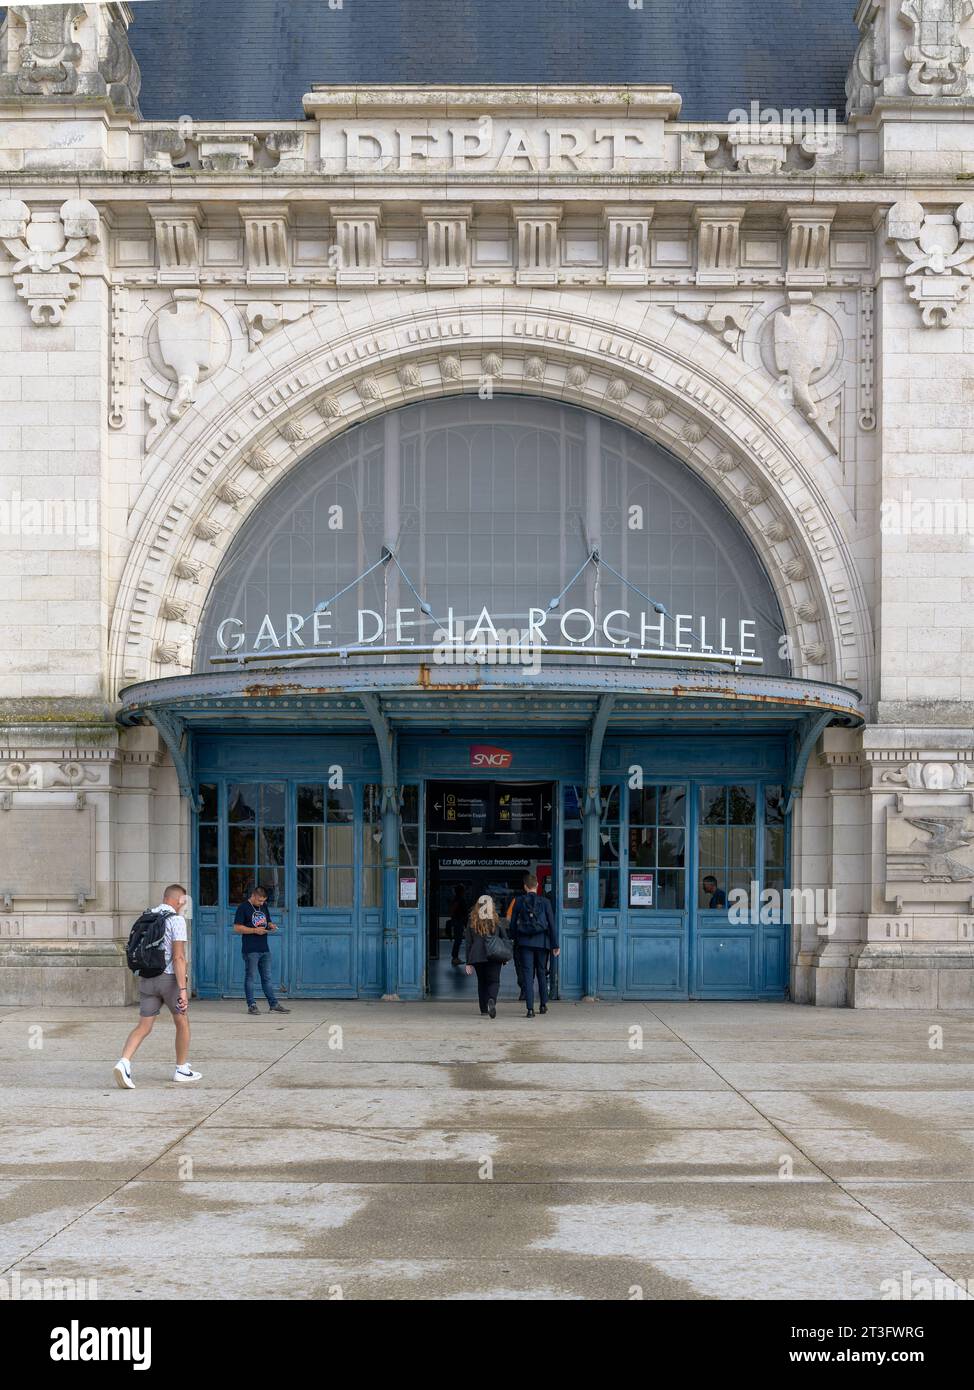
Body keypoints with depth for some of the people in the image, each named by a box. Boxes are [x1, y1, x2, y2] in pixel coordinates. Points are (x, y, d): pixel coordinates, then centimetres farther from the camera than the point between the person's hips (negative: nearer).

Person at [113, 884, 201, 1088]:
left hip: (146, 978, 5)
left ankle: (124, 1063, -21)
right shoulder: (176, 920, -11)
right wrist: (183, 990, -20)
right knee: (182, 1023, 15)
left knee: (143, 1027, 3)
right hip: (170, 978, -5)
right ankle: (182, 1069, 23)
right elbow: (178, 957, -19)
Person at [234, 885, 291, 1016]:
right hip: (250, 950, -7)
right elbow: (237, 928, -10)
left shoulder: (263, 907, 15)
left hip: (264, 949, 7)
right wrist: (255, 930, -17)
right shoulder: (243, 908, -6)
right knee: (250, 978, -2)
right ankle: (252, 1005, 3)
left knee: (267, 978, 9)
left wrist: (271, 926, 2)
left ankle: (273, 1004, 9)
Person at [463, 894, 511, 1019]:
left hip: (477, 957, 2)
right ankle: (492, 1000, -28)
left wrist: (468, 962, 9)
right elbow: (506, 940, 3)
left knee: (481, 982, 15)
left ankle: (484, 1009, 15)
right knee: (494, 981, 1)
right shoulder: (496, 921, 1)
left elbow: (468, 942, 5)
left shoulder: (472, 921, 4)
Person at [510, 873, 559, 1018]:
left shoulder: (519, 902, -1)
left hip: (525, 942, -1)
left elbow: (512, 924, 2)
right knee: (541, 973, 16)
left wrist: (515, 941, 15)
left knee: (527, 974, -1)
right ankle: (543, 1005, 23)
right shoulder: (545, 902, -2)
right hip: (542, 941, 1)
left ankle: (530, 1009, -9)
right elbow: (552, 924, -2)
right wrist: (555, 945, 2)